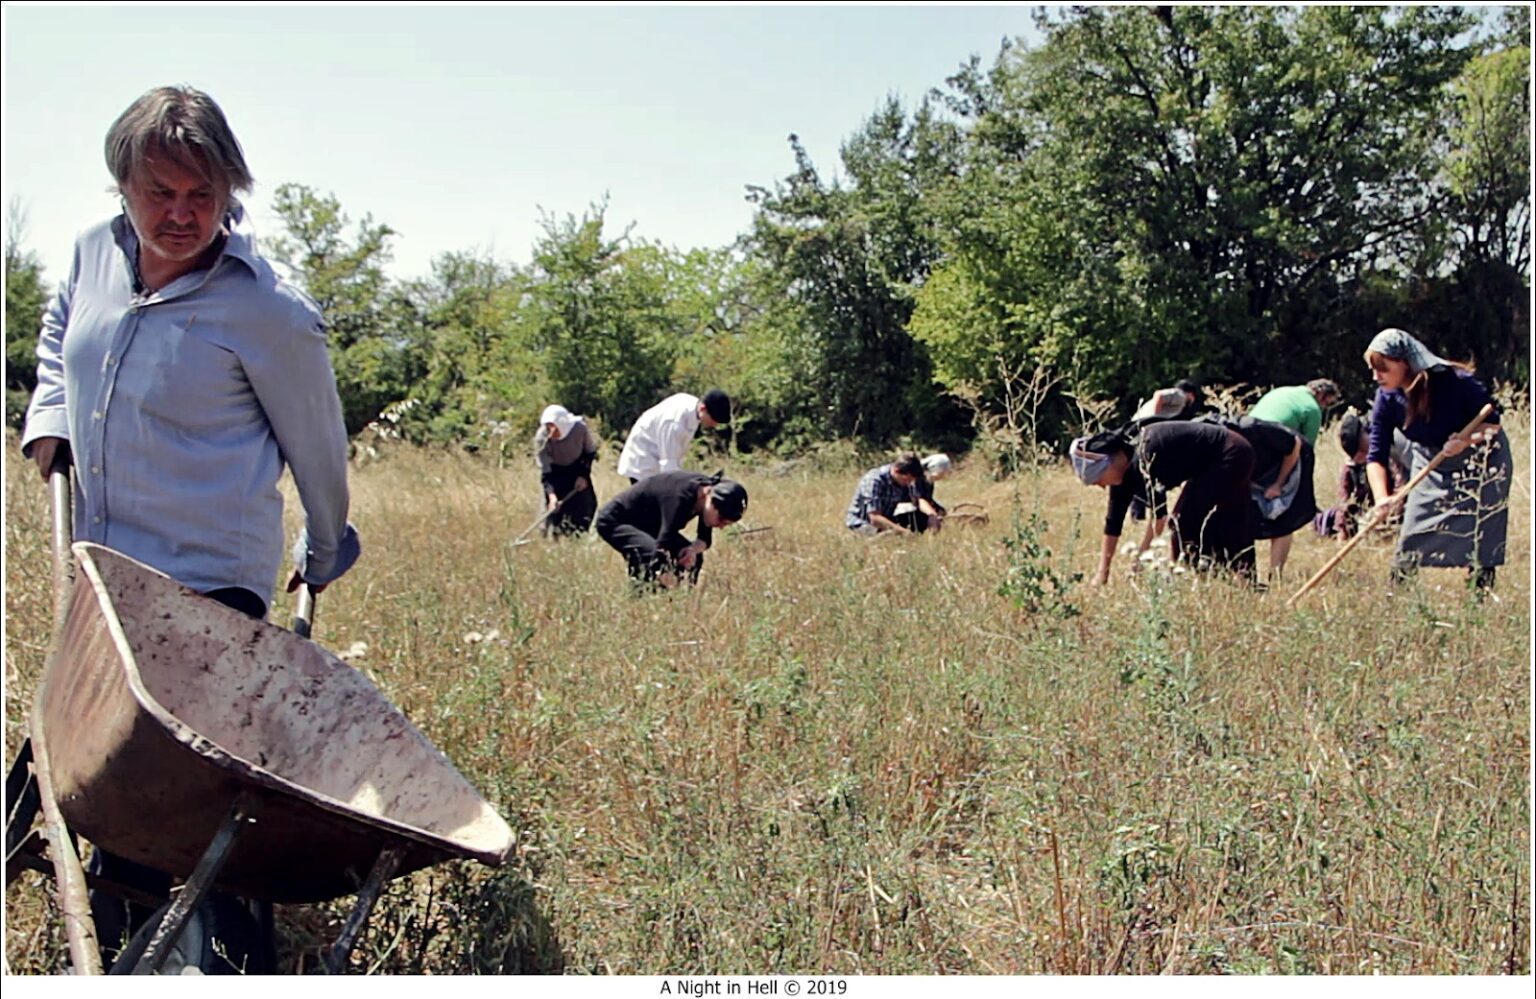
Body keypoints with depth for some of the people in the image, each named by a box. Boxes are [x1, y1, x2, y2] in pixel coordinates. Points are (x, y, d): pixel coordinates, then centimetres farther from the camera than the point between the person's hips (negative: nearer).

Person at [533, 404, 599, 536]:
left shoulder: (580, 428, -32)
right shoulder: (542, 438, -33)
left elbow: (590, 452, -10)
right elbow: (545, 472, -28)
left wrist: (584, 475, -18)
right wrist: (551, 495, -41)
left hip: (577, 467, 1)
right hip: (555, 471, -1)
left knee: (587, 503, -4)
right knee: (553, 508, -10)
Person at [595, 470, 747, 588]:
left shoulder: (709, 491, -12)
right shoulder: (680, 497, -37)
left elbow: (705, 538, -2)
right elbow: (664, 546, -40)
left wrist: (694, 549, -24)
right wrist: (669, 587, -42)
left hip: (646, 523, 9)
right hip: (614, 521, -9)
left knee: (693, 558, -1)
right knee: (654, 558, -33)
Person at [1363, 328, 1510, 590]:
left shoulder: (1454, 382, -29)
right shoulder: (1387, 398, -18)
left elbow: (1493, 421, -17)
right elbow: (1376, 455, -19)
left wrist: (1467, 440, -37)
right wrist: (1382, 498, -34)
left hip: (1479, 462, -4)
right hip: (1430, 465, 4)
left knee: (1481, 536, -5)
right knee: (1412, 537, 0)